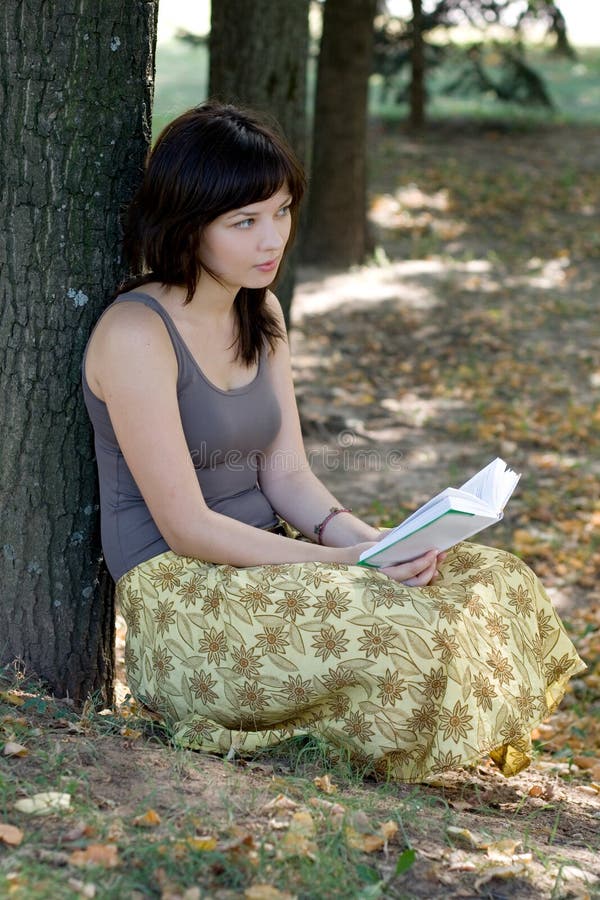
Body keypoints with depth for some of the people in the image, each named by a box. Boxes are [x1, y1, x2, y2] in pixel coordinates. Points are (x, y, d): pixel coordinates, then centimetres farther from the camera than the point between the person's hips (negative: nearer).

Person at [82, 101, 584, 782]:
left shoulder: (260, 313, 10)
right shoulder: (135, 334, -17)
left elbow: (286, 474, 7)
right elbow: (187, 527, -19)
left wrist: (372, 542, -11)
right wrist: (342, 563, -23)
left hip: (267, 555, 8)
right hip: (183, 590, -8)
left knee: (499, 584, -7)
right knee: (411, 638, -28)